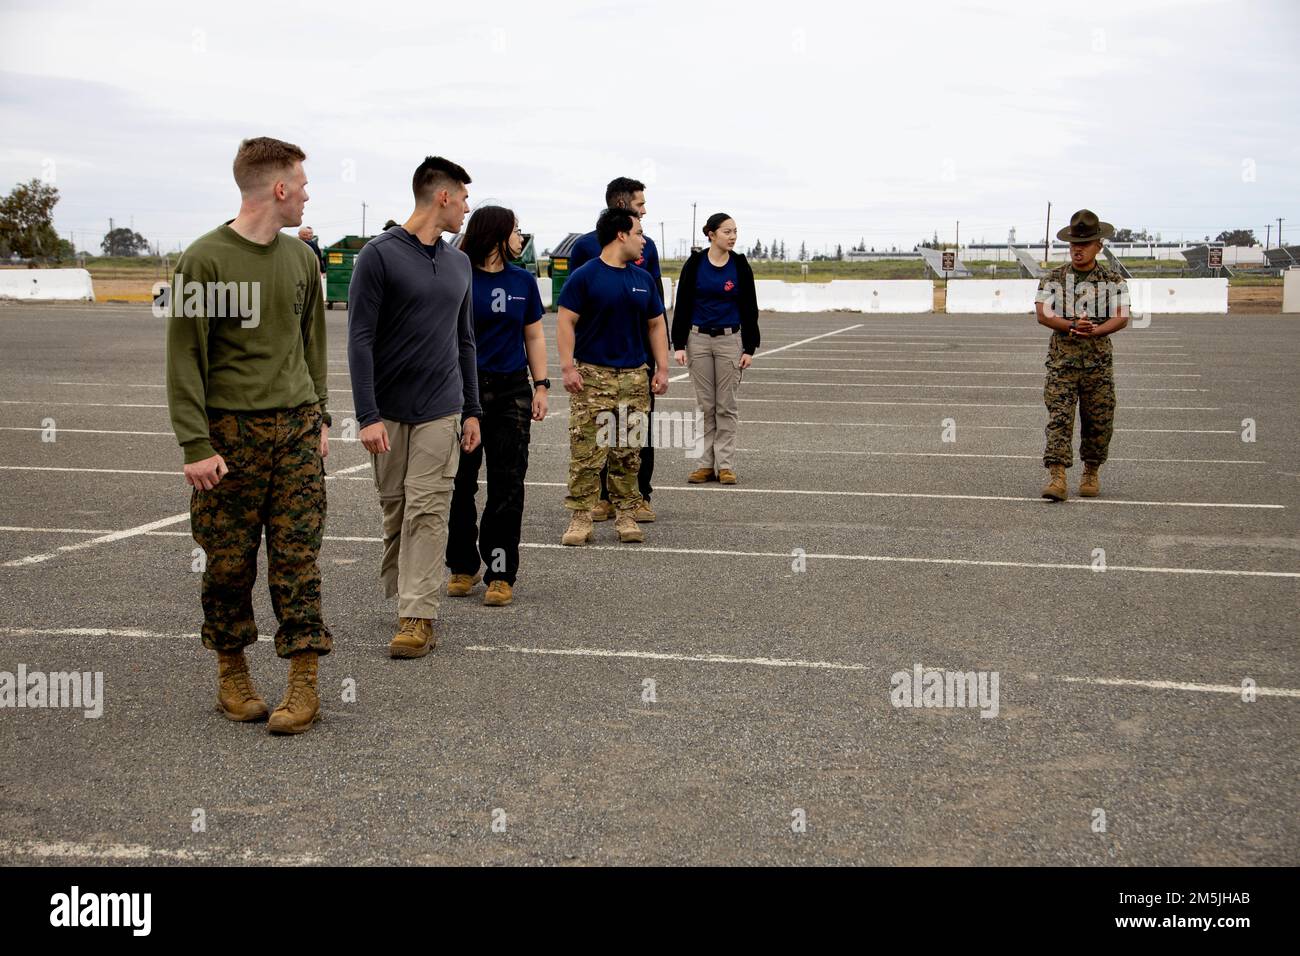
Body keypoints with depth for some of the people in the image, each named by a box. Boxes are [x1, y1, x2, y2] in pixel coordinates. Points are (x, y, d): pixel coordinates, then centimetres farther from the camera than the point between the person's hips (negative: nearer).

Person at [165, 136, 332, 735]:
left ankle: (304, 682, 4)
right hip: (230, 431, -4)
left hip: (296, 427, 4)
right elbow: (185, 358, -7)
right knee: (229, 561, 4)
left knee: (298, 557, -1)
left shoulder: (301, 258, 11)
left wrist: (318, 417, 15)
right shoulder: (205, 260, -6)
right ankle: (232, 675, 19)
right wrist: (196, 444, -13)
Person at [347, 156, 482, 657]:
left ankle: (417, 615, -2)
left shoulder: (459, 263, 11)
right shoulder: (379, 255, -6)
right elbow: (360, 339, -10)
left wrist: (472, 409, 13)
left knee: (427, 511, -3)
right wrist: (367, 415, -15)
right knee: (395, 508, 8)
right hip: (389, 410, -3)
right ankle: (401, 589, 26)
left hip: (441, 410, 3)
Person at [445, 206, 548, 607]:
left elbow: (534, 336, 15)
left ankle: (501, 574, 6)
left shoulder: (523, 281, 10)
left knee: (507, 484, 1)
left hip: (512, 392, 3)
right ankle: (462, 567, 20)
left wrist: (541, 386, 7)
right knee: (461, 482, 6)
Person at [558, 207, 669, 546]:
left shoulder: (643, 279, 12)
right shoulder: (585, 276, -4)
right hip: (592, 375, -5)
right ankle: (580, 519, 0)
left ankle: (626, 516, 15)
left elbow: (656, 325, 17)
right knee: (586, 451, -6)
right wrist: (568, 367, -14)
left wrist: (662, 368, 10)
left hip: (634, 376, 5)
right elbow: (565, 321, -6)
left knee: (629, 452, 7)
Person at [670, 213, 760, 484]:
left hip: (730, 340, 0)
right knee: (705, 406, 6)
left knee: (726, 406, 2)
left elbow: (750, 309, 2)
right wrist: (679, 344, -5)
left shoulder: (740, 266, -1)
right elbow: (682, 306, 1)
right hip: (699, 340, 0)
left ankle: (725, 465, 7)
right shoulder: (694, 264, -2)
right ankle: (706, 464, 11)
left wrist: (749, 348, -3)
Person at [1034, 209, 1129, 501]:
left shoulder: (1113, 280, 5)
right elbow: (1042, 314, -6)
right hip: (1062, 359, -1)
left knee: (1099, 421, 6)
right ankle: (1057, 477, -16)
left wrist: (1095, 330, -23)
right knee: (1059, 418, -11)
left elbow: (1121, 317, -6)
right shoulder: (1053, 277, 6)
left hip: (1099, 361, 1)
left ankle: (1091, 472, 24)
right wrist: (1071, 326, -21)